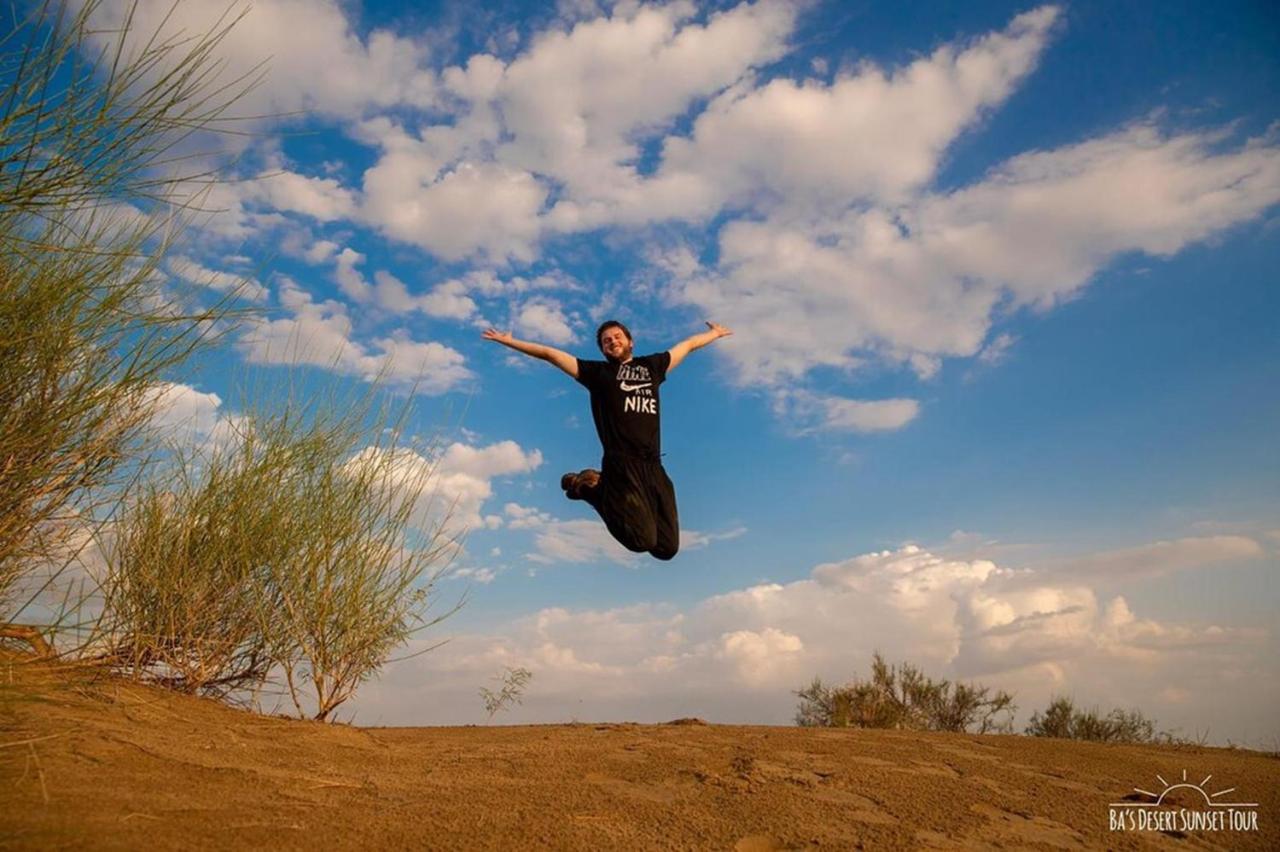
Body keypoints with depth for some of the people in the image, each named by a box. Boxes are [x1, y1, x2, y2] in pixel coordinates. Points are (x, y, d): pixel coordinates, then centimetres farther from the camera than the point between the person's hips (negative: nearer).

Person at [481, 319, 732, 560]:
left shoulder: (651, 365, 21)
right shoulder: (597, 372, 11)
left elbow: (688, 344, 36)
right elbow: (549, 354, 11)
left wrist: (714, 334, 47)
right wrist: (509, 341, 10)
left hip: (653, 467, 5)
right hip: (621, 464, -4)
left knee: (667, 548, 1)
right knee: (643, 541, -16)